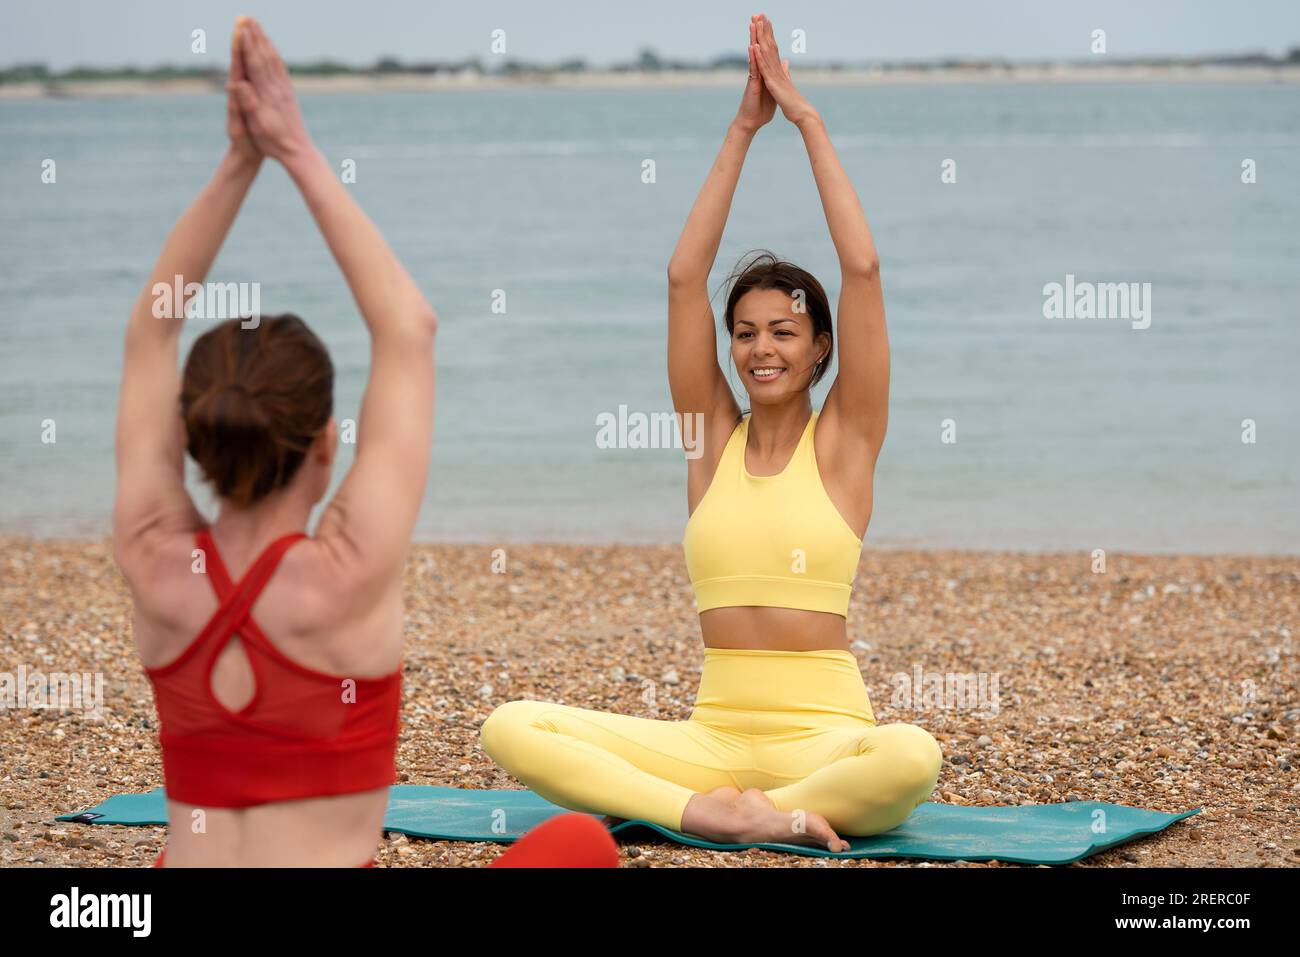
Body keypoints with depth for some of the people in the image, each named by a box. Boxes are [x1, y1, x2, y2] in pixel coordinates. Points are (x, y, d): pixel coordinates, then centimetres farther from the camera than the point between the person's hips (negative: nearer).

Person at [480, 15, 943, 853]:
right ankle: (713, 810, -29)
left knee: (913, 757, -39)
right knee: (511, 729, -19)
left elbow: (863, 267, -3)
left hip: (822, 735, -3)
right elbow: (684, 276, 6)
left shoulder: (843, 438, 5)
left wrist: (808, 119, 0)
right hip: (712, 734, 3)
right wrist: (742, 131, 5)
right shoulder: (715, 437, 12)